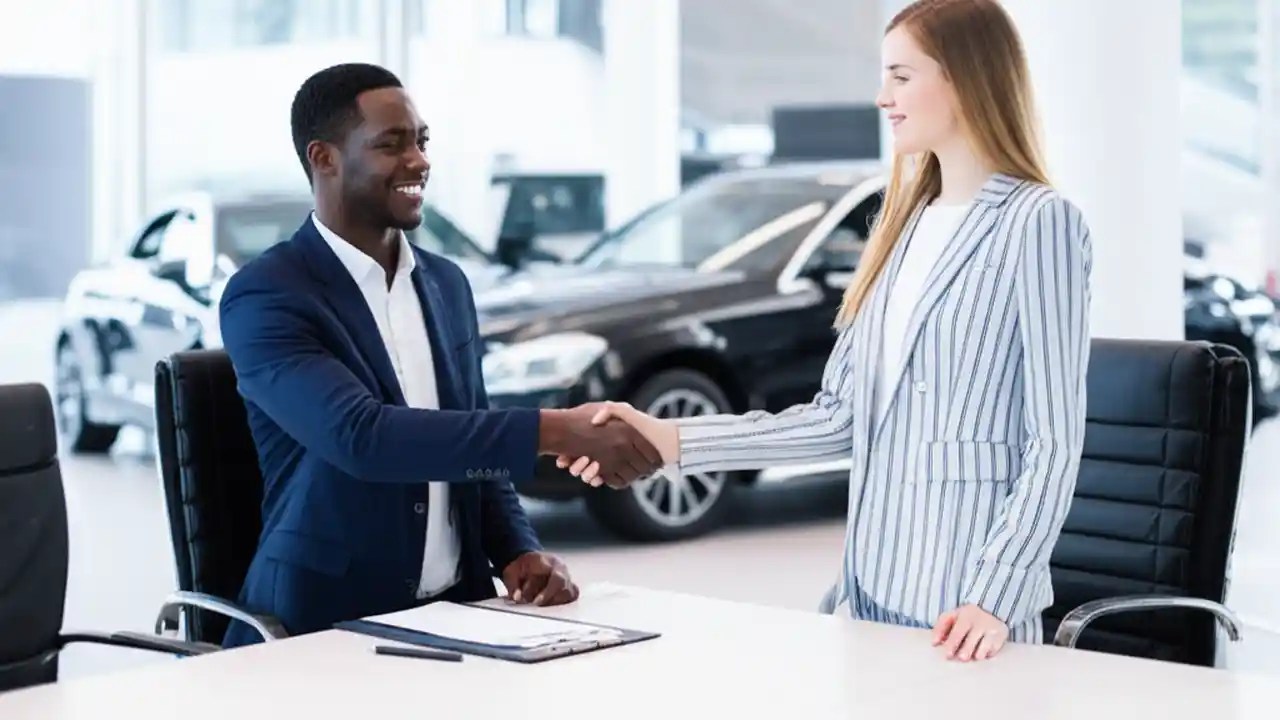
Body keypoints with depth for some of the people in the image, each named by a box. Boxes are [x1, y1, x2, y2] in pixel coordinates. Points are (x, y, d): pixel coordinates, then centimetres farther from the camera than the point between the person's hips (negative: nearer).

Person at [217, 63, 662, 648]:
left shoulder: (446, 284, 11)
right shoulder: (263, 297, -11)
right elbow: (360, 436, -24)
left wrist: (519, 552, -2)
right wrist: (555, 431, -29)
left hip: (454, 612, 5)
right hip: (325, 627, -4)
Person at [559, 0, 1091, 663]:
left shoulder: (1037, 222, -9)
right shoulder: (903, 225, 12)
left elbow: (1056, 442, -12)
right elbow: (840, 418, 9)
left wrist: (997, 594, -21)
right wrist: (671, 440, 2)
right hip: (873, 583, 6)